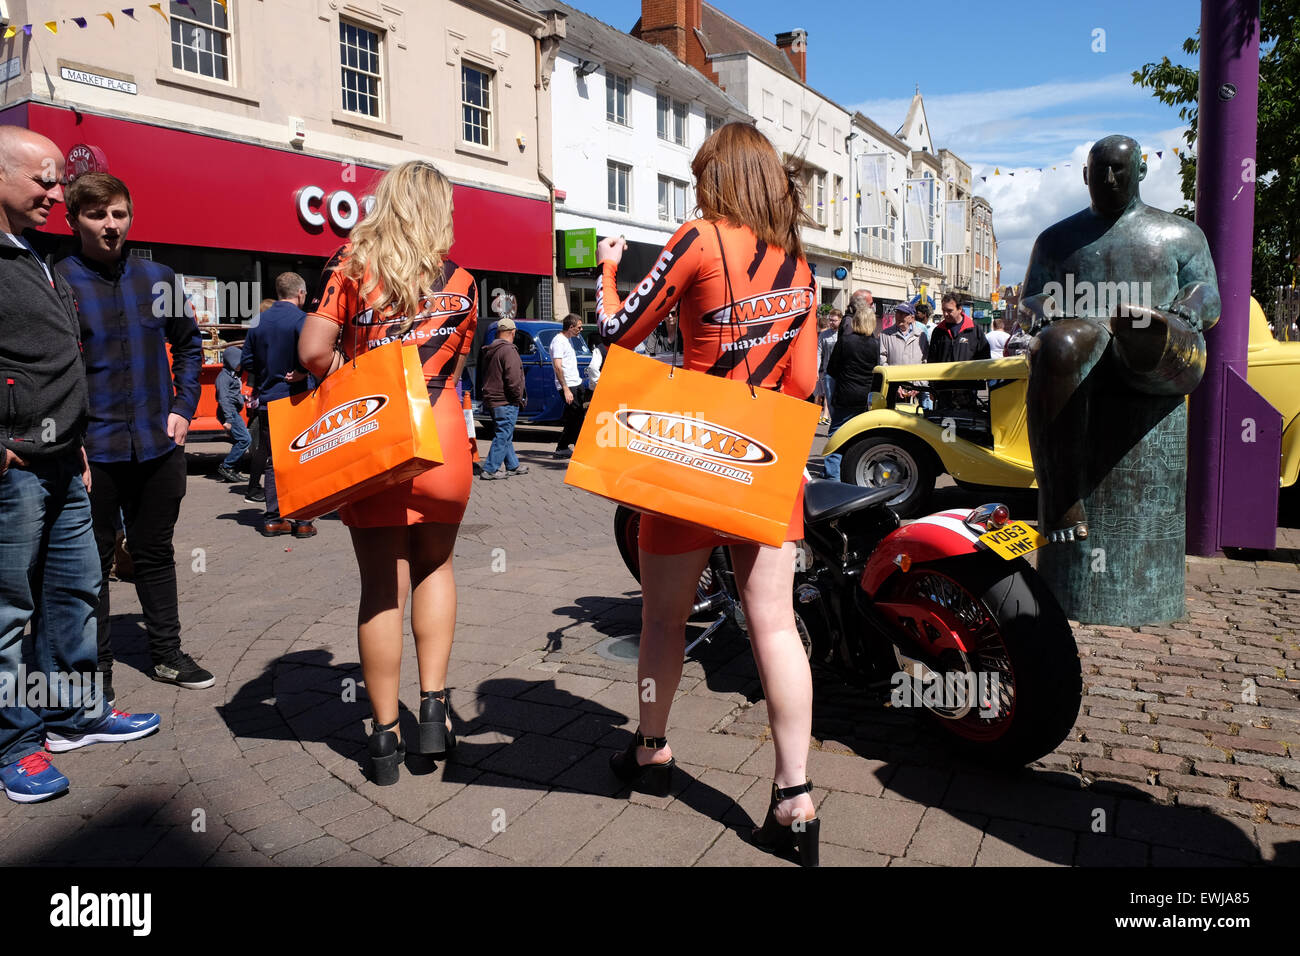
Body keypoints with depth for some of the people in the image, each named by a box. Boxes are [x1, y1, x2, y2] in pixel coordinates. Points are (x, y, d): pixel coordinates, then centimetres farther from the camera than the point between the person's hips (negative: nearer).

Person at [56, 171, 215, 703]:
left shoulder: (157, 277, 7)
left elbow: (188, 344, 18)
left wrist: (183, 408, 8)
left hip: (158, 444, 4)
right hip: (92, 450, -3)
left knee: (155, 554, 15)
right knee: (90, 562, 7)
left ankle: (166, 654, 27)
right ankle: (95, 667, 21)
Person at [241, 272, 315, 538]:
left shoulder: (259, 321, 8)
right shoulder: (301, 319, -9)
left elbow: (246, 361, 9)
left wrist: (266, 375, 14)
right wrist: (301, 373, -8)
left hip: (266, 403, 5)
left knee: (272, 462, 12)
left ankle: (272, 518, 14)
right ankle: (303, 521, 3)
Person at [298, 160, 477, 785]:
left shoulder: (352, 265, -1)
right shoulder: (461, 284, 5)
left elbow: (313, 352, -10)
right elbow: (451, 371, 9)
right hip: (442, 441, 1)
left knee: (381, 586, 6)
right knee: (434, 566, 21)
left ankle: (385, 737, 14)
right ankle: (434, 706, 14)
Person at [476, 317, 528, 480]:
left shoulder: (487, 351, 14)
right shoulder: (508, 350, -15)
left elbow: (482, 377, 21)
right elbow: (512, 378, -21)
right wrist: (519, 398, -10)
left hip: (491, 400, 9)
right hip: (506, 402, -9)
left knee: (504, 434, 17)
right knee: (503, 435, -4)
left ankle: (513, 466, 26)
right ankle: (490, 470, -4)